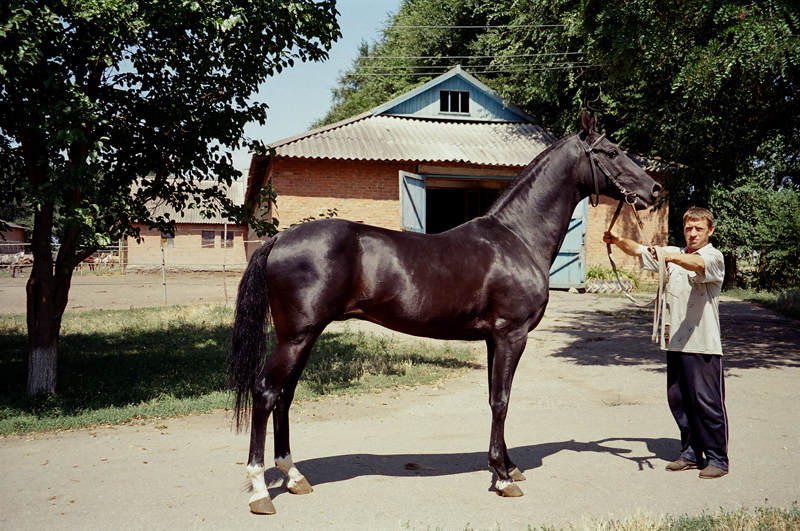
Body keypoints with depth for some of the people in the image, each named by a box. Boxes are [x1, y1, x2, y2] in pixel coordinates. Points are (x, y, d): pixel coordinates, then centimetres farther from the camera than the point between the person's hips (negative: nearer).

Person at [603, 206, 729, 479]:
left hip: (704, 344, -6)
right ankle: (692, 453, 23)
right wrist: (618, 240, -11)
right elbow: (639, 250, 9)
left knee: (708, 401, -2)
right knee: (678, 400, 10)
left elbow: (698, 264, -28)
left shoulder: (714, 257, -5)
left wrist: (672, 257, -47)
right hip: (675, 342, 6)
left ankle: (717, 458, 10)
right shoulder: (673, 254, 14)